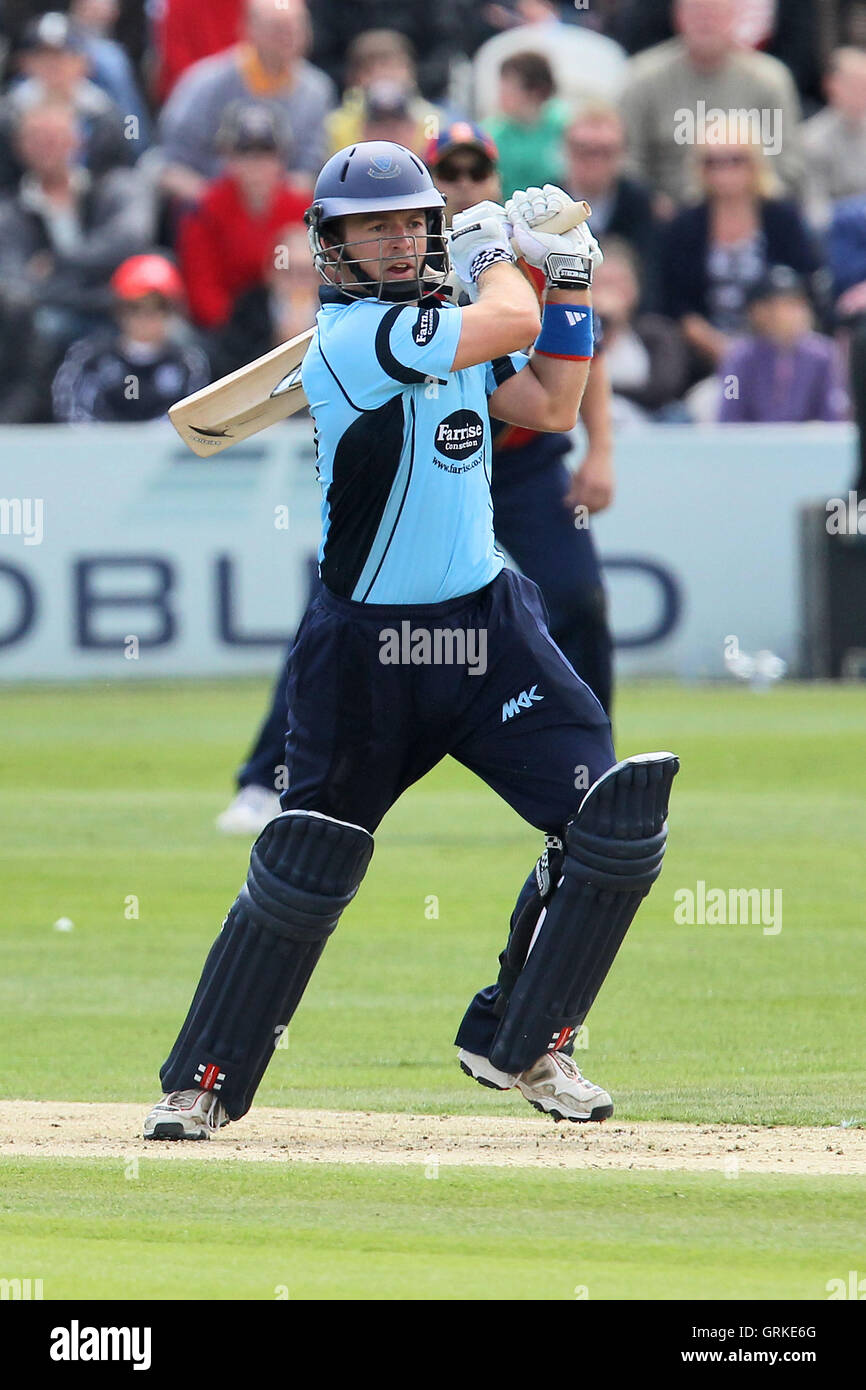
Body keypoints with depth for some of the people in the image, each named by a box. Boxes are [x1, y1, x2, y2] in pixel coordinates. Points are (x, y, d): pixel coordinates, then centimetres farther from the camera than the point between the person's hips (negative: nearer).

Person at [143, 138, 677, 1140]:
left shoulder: (442, 323, 8)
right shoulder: (349, 337, -17)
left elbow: (550, 406, 14)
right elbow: (510, 325, -20)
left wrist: (568, 280, 7)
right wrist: (495, 245, 0)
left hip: (485, 627, 6)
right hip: (364, 650, -6)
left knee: (615, 823, -6)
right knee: (304, 870, -1)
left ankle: (517, 1043, 9)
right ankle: (204, 1083, 15)